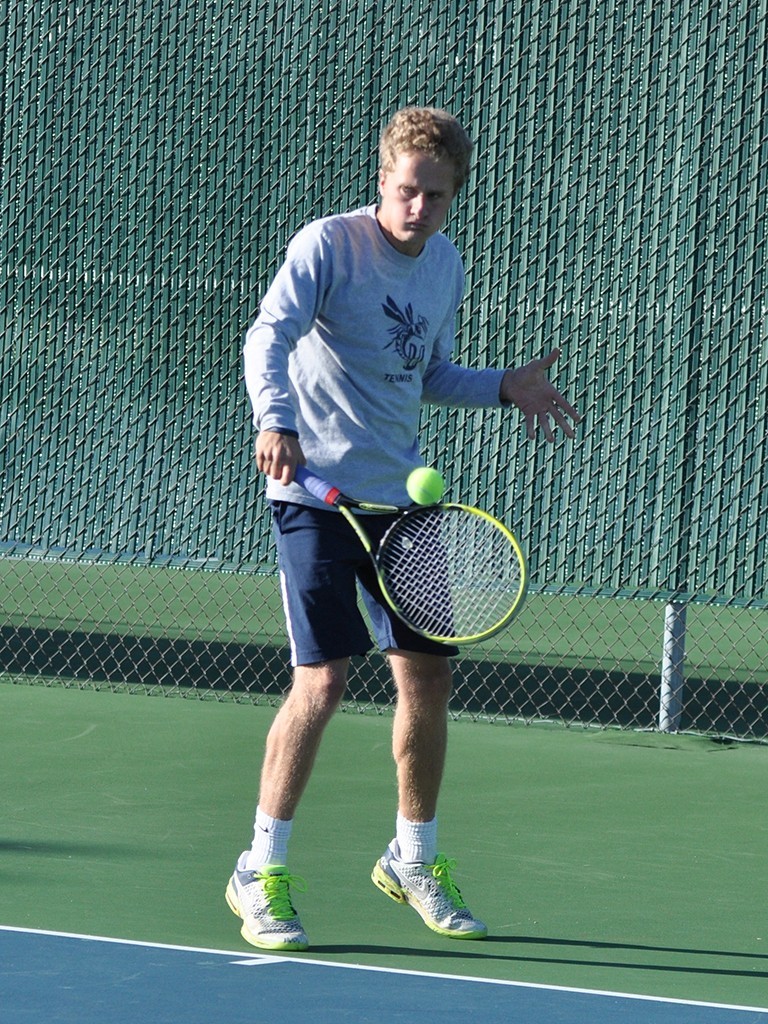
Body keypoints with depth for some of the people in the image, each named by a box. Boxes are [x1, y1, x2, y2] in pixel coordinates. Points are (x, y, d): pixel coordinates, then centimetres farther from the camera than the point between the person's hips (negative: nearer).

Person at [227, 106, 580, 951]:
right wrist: (276, 419, -43)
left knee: (428, 672, 8)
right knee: (322, 679, -13)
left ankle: (412, 861, 27)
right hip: (317, 492, -7)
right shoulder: (328, 245, -12)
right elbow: (269, 335, -26)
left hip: (399, 496, 7)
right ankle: (260, 872, 0)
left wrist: (504, 388, 10)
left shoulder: (445, 265, 10)